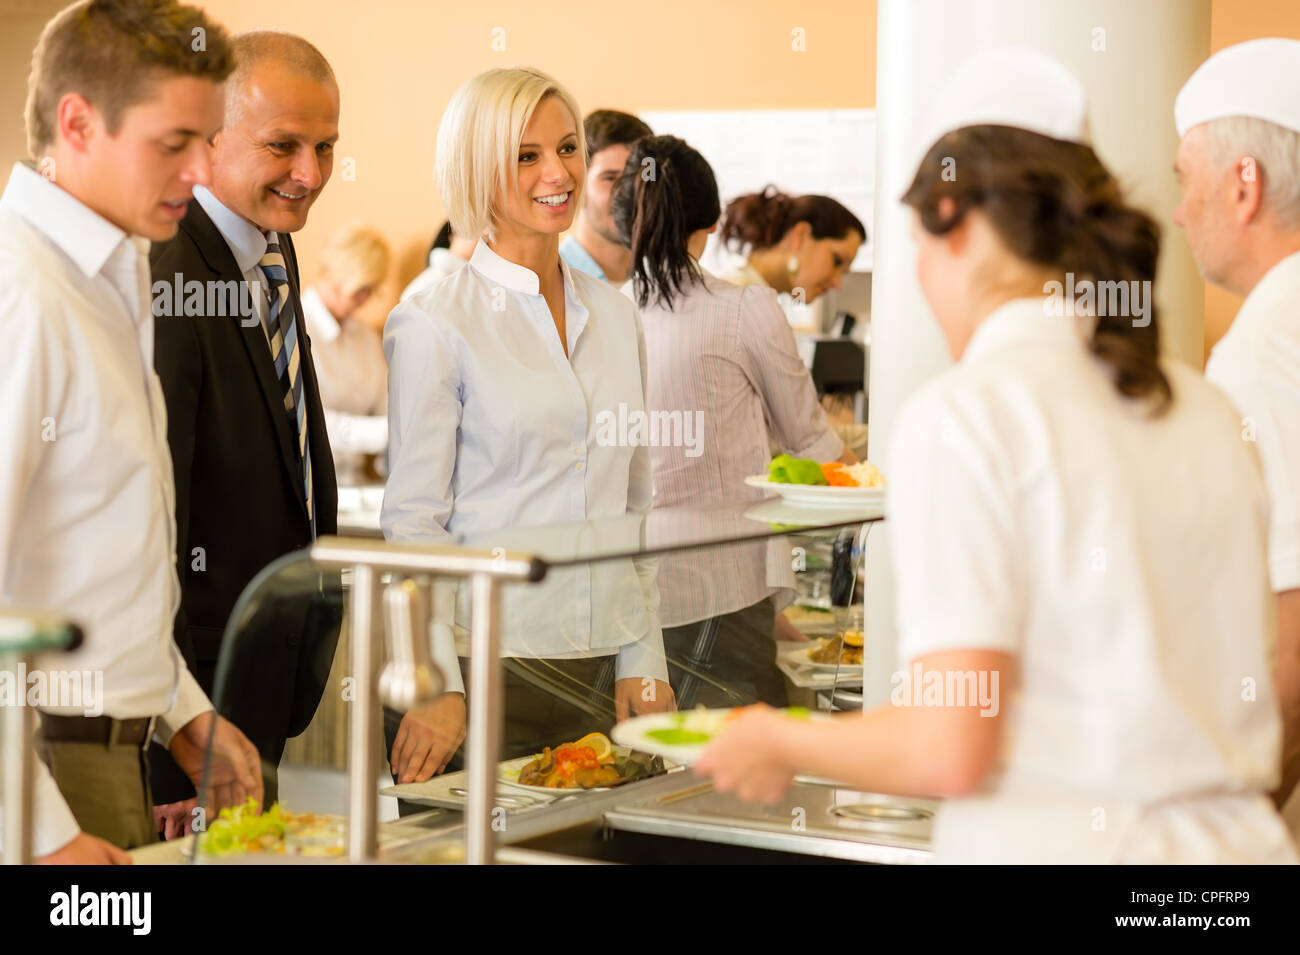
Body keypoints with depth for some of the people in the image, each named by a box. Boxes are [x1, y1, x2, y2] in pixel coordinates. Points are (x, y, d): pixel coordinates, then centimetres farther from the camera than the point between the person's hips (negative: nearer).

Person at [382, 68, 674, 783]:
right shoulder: (433, 326, -5)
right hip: (488, 662, -5)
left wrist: (643, 662, 9)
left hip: (600, 665, 5)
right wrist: (439, 688, -13)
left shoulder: (614, 316, 12)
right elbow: (412, 520, -7)